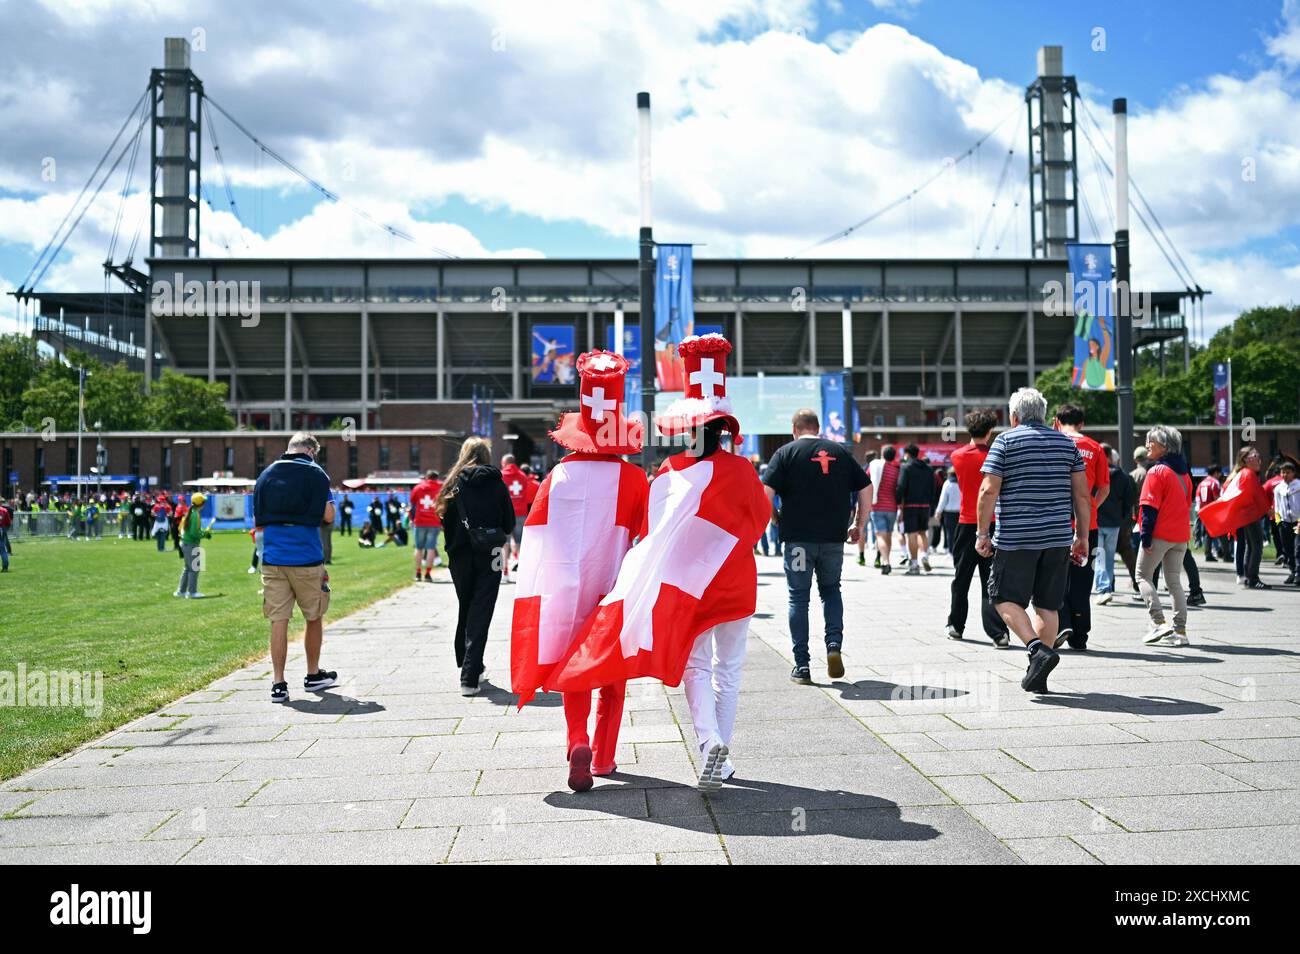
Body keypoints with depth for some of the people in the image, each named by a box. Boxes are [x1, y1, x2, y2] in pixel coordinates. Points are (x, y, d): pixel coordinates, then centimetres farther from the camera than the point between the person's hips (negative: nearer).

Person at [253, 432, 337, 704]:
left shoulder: (266, 474, 10)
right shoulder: (316, 473, -1)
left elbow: (258, 521, 11)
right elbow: (328, 515, -5)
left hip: (273, 558, 3)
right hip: (307, 558, -3)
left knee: (278, 621, 3)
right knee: (314, 618, 14)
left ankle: (278, 684, 1)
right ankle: (313, 675, 27)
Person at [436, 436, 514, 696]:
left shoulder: (455, 483, 1)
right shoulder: (496, 483, 0)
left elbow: (447, 521, 0)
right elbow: (510, 523, 3)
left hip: (461, 557, 2)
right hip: (489, 557, -2)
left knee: (465, 609, 19)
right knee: (480, 614, -2)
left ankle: (469, 665, 29)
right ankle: (469, 677, -10)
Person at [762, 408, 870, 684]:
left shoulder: (786, 452, 0)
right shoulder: (841, 451, 10)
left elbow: (765, 493, -10)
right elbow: (866, 489, 9)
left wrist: (776, 519, 6)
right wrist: (858, 526, 17)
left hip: (798, 537, -2)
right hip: (834, 537, 2)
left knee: (798, 598, 6)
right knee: (831, 590, 21)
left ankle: (802, 666, 5)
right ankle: (834, 645, 1)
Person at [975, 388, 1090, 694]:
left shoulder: (1005, 441, -1)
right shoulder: (1067, 443, 11)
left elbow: (989, 490, -9)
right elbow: (1083, 495, 8)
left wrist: (983, 533, -3)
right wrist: (1082, 537, 14)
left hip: (1015, 538, -4)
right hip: (1057, 538, 4)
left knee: (1006, 598, 5)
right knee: (1048, 605, 9)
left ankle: (1038, 648, -16)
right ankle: (1037, 677, 11)